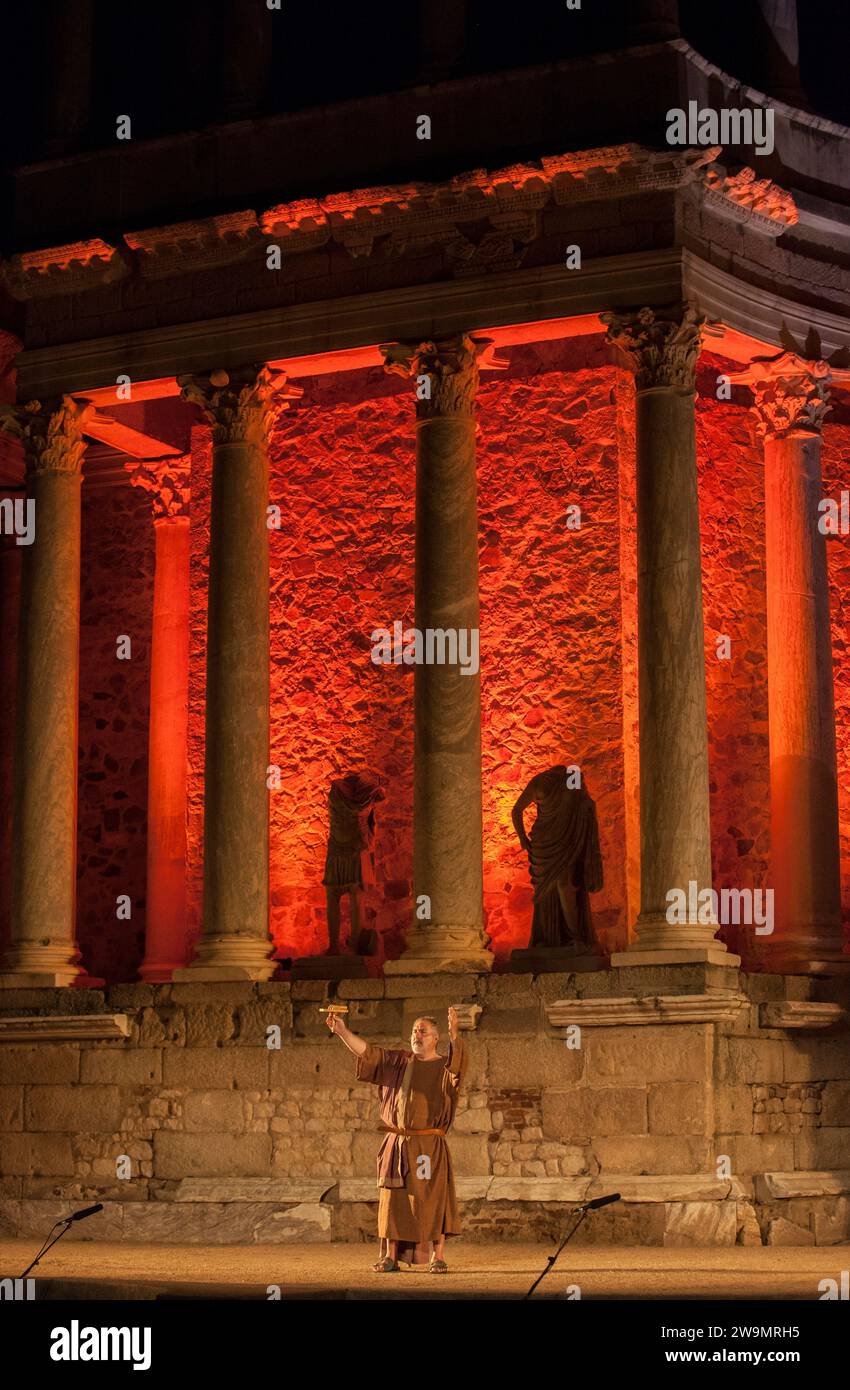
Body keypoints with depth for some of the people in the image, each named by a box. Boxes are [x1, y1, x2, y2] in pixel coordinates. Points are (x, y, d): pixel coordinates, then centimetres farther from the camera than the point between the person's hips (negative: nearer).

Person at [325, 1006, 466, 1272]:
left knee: (433, 1200, -2)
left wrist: (453, 1034, -42)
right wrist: (342, 1031, -14)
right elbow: (366, 1051, 2)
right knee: (393, 1200, 4)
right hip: (396, 1144, 3)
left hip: (430, 1147, -3)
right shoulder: (396, 1061, 11)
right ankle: (390, 1257, 9)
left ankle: (437, 1257, 4)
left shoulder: (444, 1066, 1)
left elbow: (459, 1058, -21)